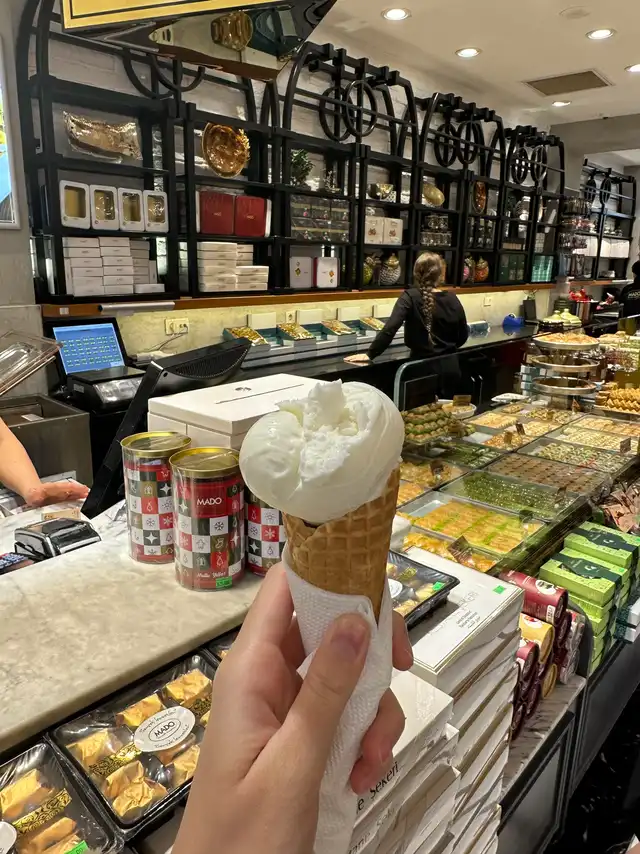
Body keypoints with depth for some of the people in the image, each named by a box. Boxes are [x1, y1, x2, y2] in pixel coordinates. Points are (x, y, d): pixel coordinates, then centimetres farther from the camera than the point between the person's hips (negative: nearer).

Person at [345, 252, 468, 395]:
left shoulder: (410, 297, -12)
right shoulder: (452, 299, -2)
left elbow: (390, 328, -23)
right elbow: (463, 335, 8)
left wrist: (370, 354, -17)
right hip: (450, 366, 3)